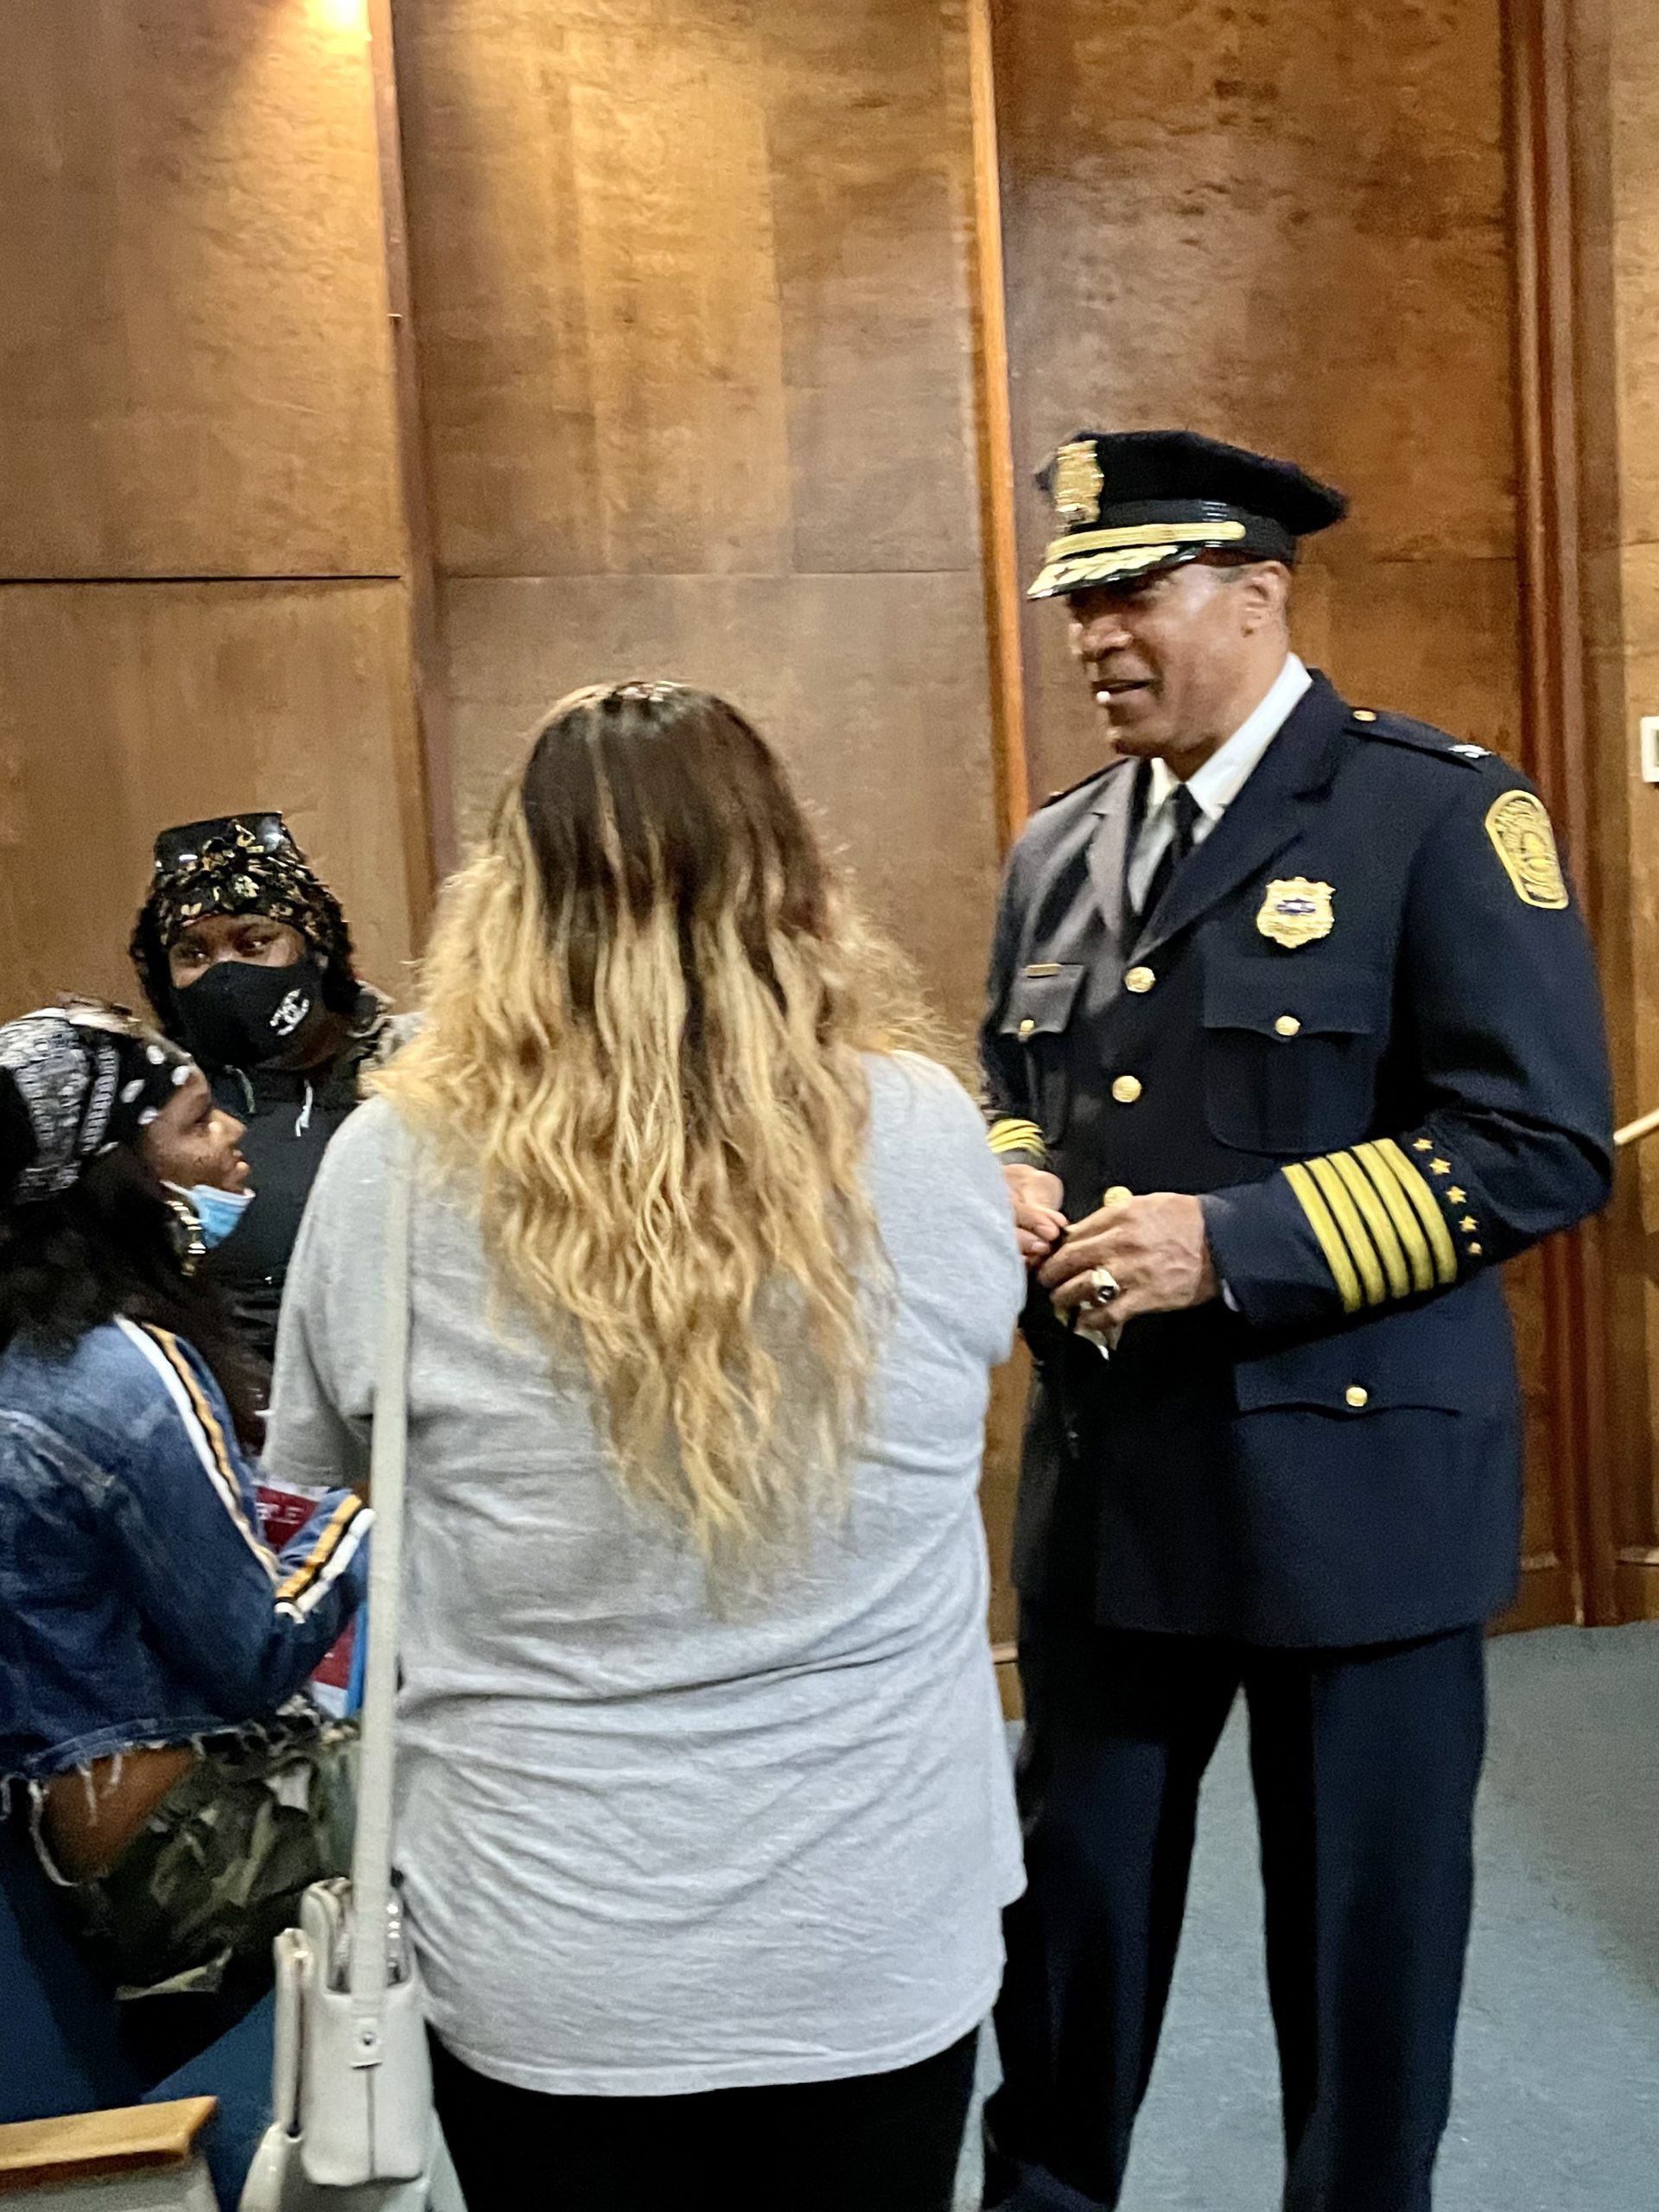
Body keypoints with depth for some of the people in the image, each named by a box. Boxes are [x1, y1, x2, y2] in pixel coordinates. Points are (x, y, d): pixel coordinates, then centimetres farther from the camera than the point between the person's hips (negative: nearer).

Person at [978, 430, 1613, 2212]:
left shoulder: (1439, 812, -9)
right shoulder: (1058, 851, 10)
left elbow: (1542, 1140, -15)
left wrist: (1232, 1241, -22)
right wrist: (1009, 1181, -4)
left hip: (1349, 1478, -5)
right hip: (1104, 1478, 6)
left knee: (1361, 1929, 12)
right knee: (1070, 1898, 18)